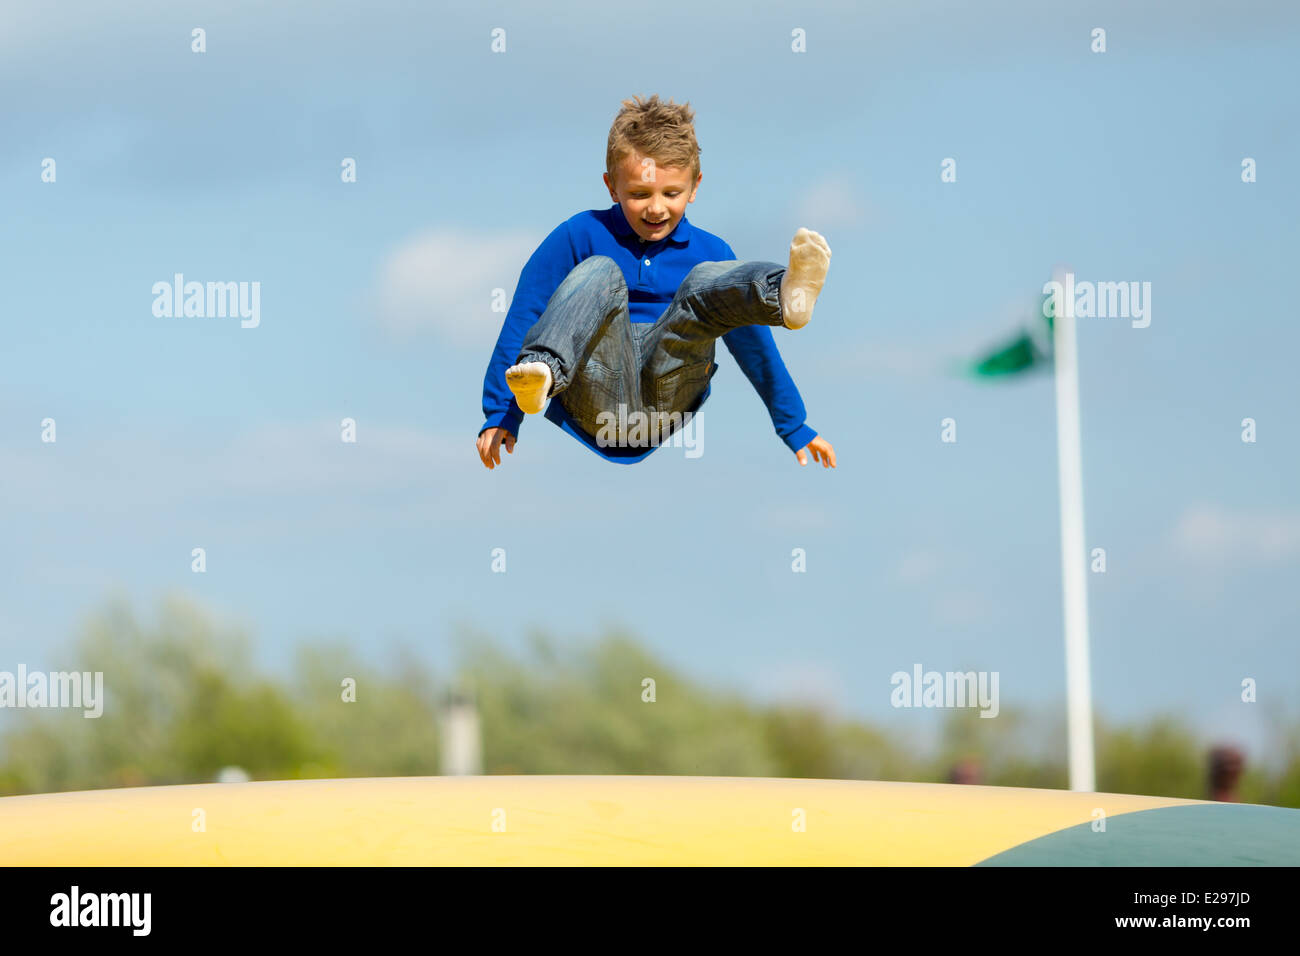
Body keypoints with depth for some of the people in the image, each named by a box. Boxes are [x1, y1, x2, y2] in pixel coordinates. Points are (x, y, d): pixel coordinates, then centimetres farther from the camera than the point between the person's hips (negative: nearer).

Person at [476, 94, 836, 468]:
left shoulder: (708, 251, 16)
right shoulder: (580, 236, 8)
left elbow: (754, 345, 21)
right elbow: (522, 319, 4)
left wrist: (794, 429, 23)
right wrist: (499, 414, -2)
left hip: (668, 399, 1)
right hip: (598, 405, -1)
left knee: (706, 283, -21)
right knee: (600, 273, -24)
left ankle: (786, 295, -57)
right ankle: (543, 374, -53)